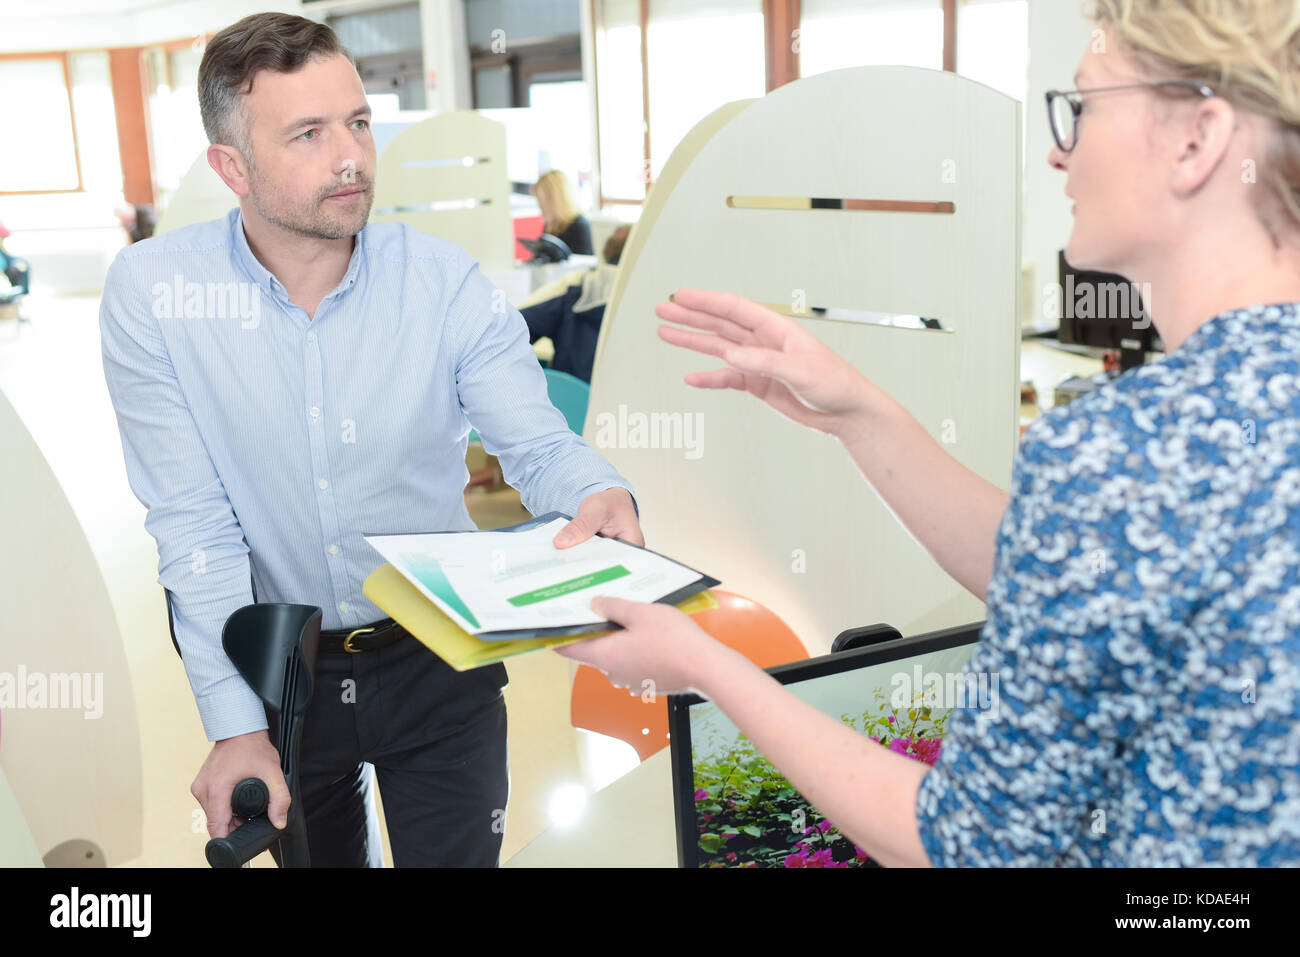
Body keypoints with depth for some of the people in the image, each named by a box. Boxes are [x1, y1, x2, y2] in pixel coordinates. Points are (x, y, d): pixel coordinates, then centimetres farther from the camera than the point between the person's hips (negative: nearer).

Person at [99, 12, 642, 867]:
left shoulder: (447, 281, -13)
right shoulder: (151, 293, -15)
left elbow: (540, 443, -13)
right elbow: (192, 521, -14)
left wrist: (598, 493, -38)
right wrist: (237, 726, -19)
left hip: (437, 659, 0)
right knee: (315, 855, 21)